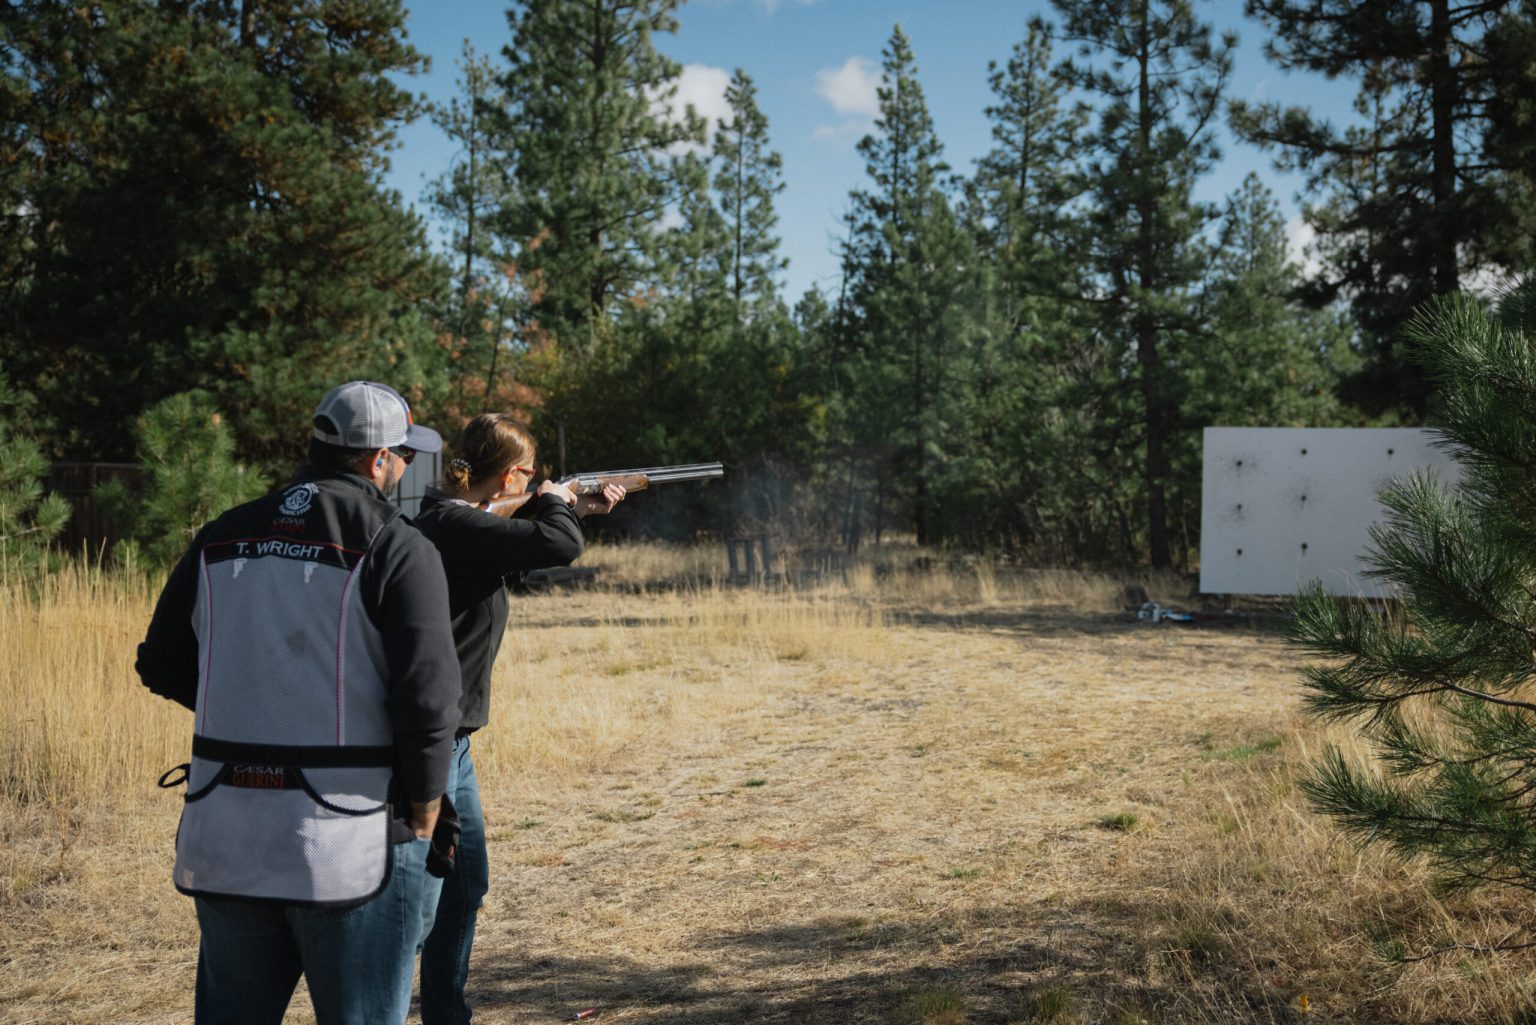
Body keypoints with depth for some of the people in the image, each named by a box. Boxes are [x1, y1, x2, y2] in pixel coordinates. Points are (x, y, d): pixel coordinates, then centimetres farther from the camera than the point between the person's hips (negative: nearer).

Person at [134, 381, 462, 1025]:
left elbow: (162, 666, 15)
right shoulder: (398, 550, -9)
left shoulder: (220, 539, 7)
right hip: (353, 847, -5)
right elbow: (428, 700, -14)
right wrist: (423, 820, -1)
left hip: (224, 844, 5)